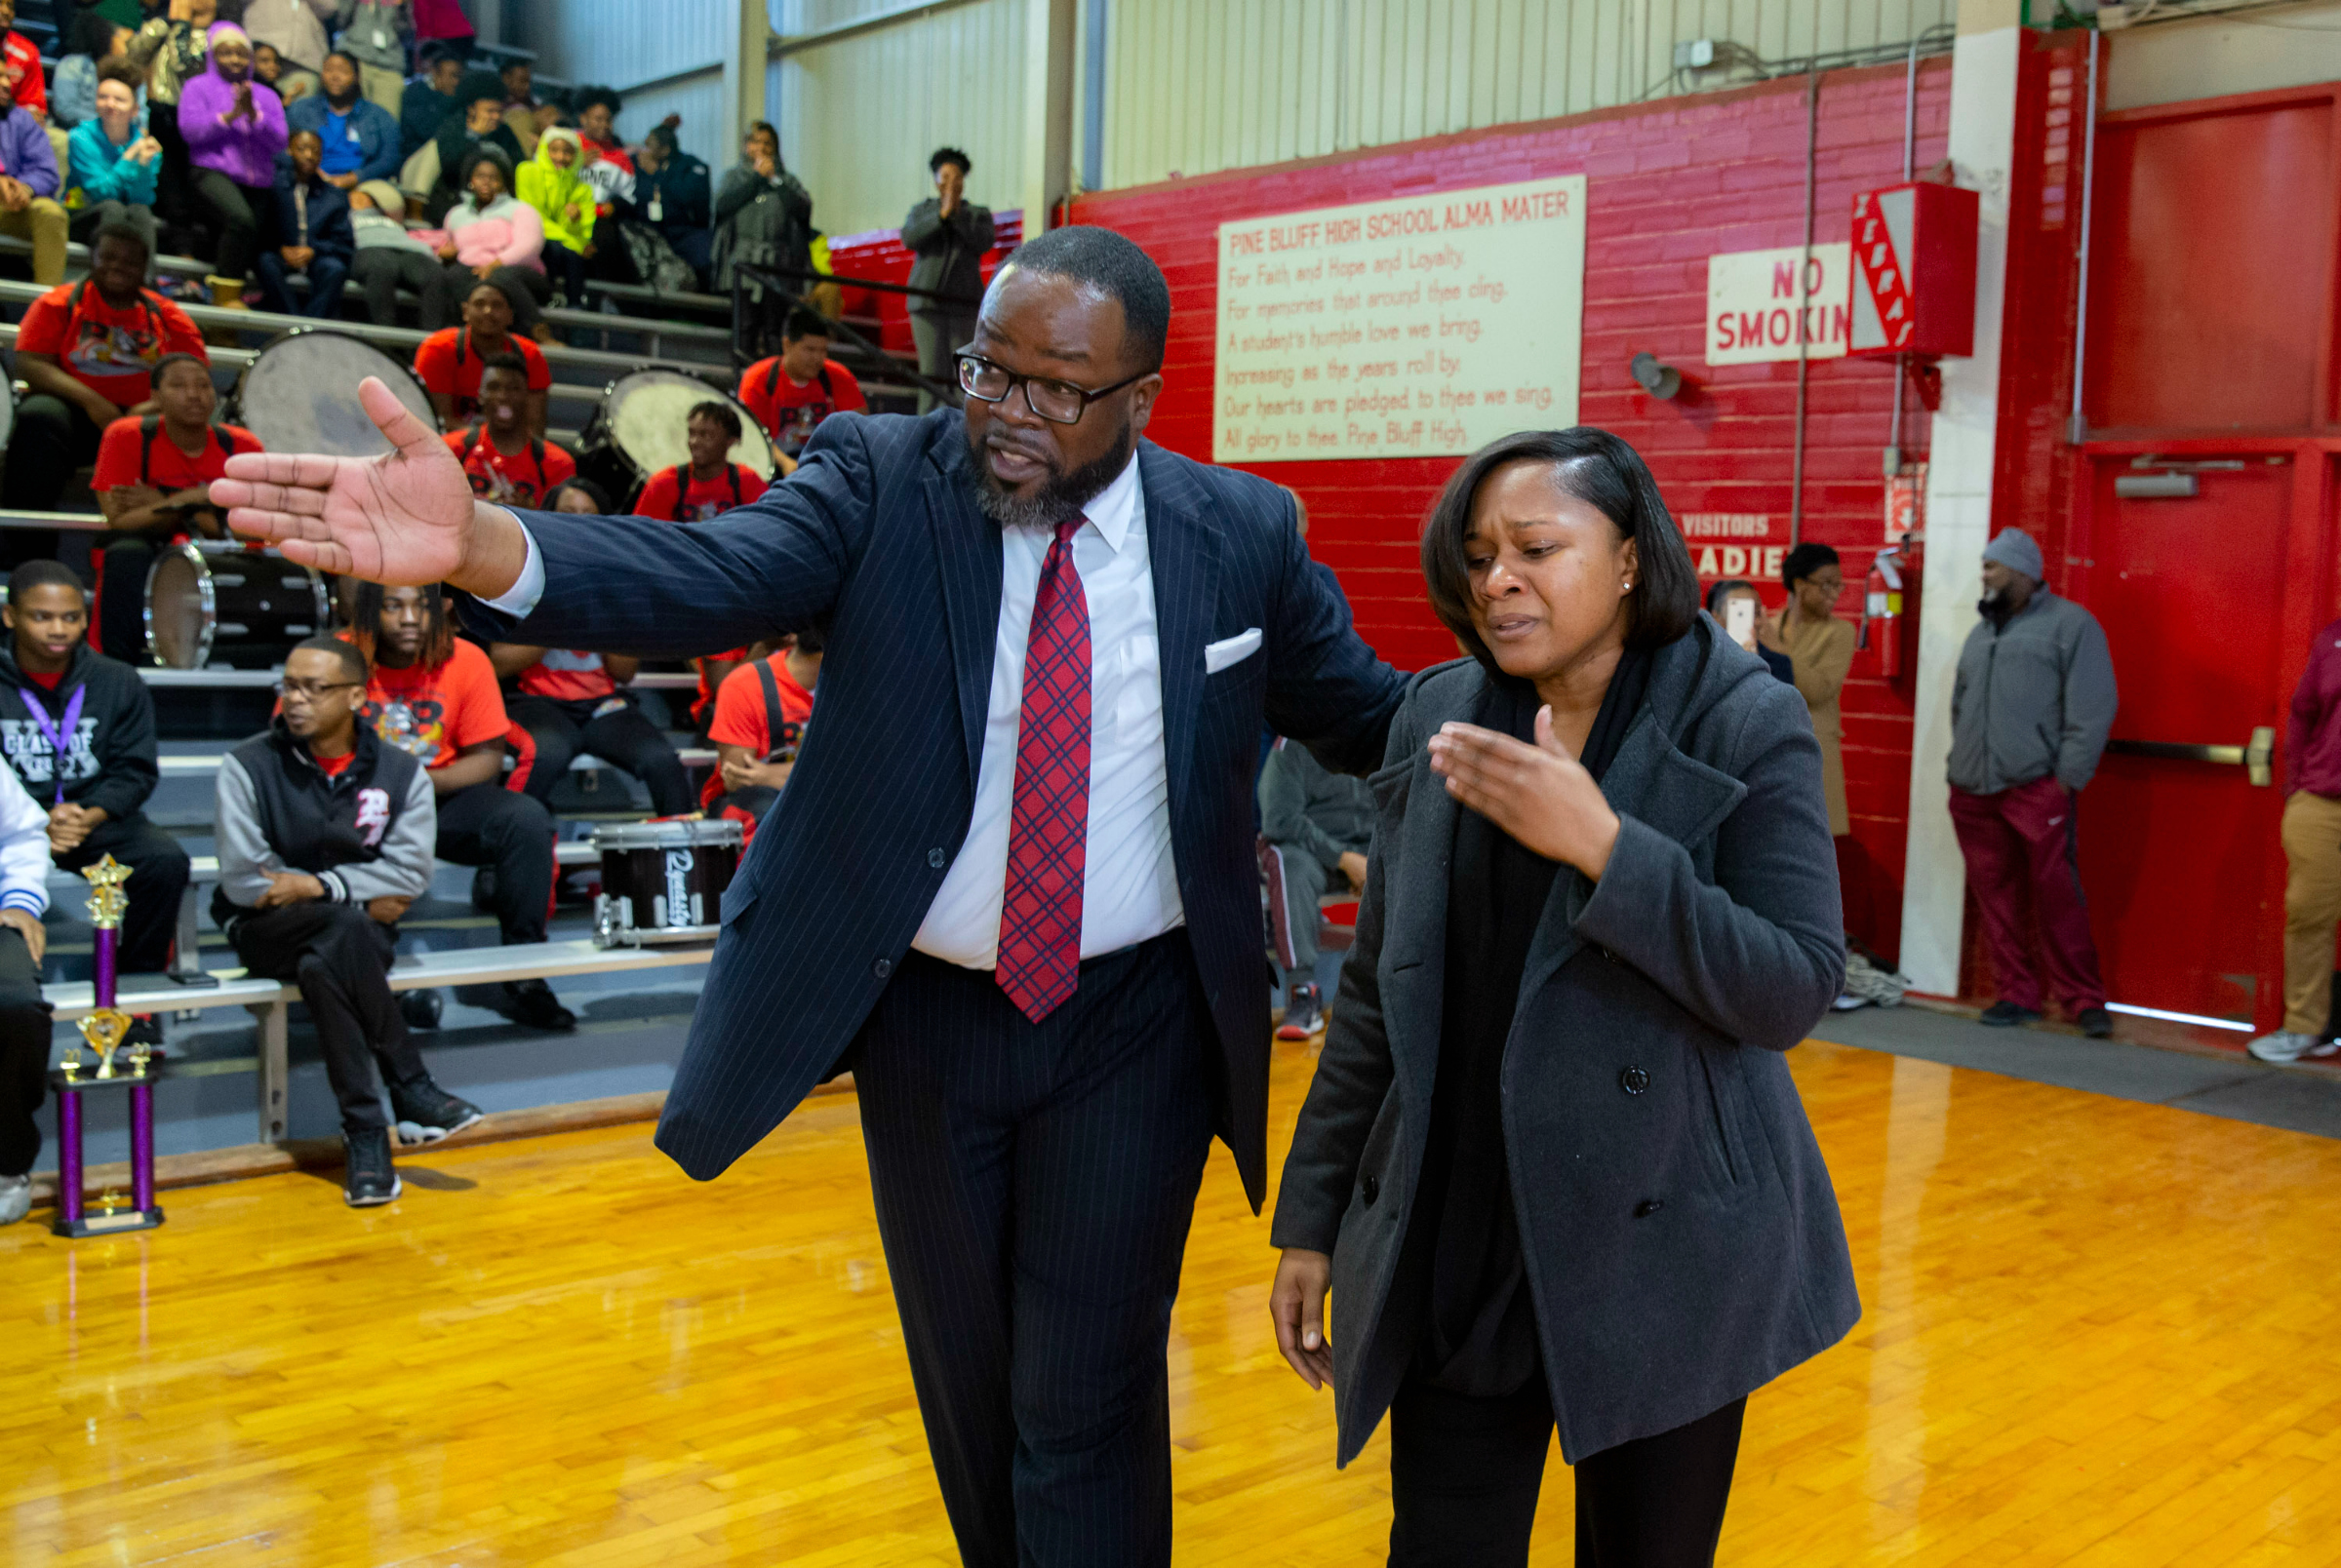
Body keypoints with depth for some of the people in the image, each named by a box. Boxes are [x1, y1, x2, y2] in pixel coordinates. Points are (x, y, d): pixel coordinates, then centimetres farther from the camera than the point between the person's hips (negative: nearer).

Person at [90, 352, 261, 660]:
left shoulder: (243, 446, -2)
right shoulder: (127, 436, -6)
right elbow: (119, 521, -14)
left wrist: (160, 505, -15)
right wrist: (191, 500, -24)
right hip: (143, 566, -1)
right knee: (128, 553, -34)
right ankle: (122, 664, -29)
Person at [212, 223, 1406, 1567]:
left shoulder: (1244, 532, -5)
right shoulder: (882, 478, -9)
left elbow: (1366, 712, 6)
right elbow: (707, 580, -25)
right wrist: (479, 544, -42)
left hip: (1133, 1027, -1)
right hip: (927, 1013, 1)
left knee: (1084, 1404, 2)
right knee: (966, 1385, 19)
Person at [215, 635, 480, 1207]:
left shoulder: (402, 773, 2)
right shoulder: (247, 767, -4)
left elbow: (410, 873, -8)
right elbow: (243, 880, -12)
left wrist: (319, 886, -19)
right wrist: (360, 896, -11)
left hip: (361, 930, 1)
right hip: (268, 930, -1)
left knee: (323, 967, -35)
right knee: (346, 928, -35)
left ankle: (365, 1131, -28)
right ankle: (411, 1090, -29)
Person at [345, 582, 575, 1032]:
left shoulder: (466, 660, -4)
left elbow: (488, 756, -1)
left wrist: (427, 783, -20)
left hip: (443, 796, 2)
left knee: (528, 821, -24)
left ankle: (524, 976, -17)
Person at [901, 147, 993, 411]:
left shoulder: (978, 214, 11)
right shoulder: (922, 211, 12)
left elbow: (984, 242, -8)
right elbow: (909, 239, -6)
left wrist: (957, 214, -17)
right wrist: (941, 214, -15)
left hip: (964, 302, 0)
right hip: (927, 300, 0)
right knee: (931, 370, -5)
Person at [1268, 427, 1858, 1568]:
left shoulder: (1744, 726, -8)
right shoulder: (1436, 720, 2)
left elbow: (1795, 990, -14)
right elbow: (1376, 992, 8)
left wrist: (1601, 846, -25)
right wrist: (1312, 1216, 9)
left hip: (1663, 1246, -2)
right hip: (1453, 1249, 3)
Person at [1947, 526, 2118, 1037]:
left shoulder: (2070, 624, 1)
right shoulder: (1981, 633, 21)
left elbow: (2093, 708, -5)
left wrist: (2070, 775, -11)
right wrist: (1959, 764, 15)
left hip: (2037, 788, -6)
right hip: (1974, 791, 6)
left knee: (2057, 894, -7)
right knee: (1995, 895, 6)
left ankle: (2084, 1000, 2)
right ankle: (2017, 995, 14)